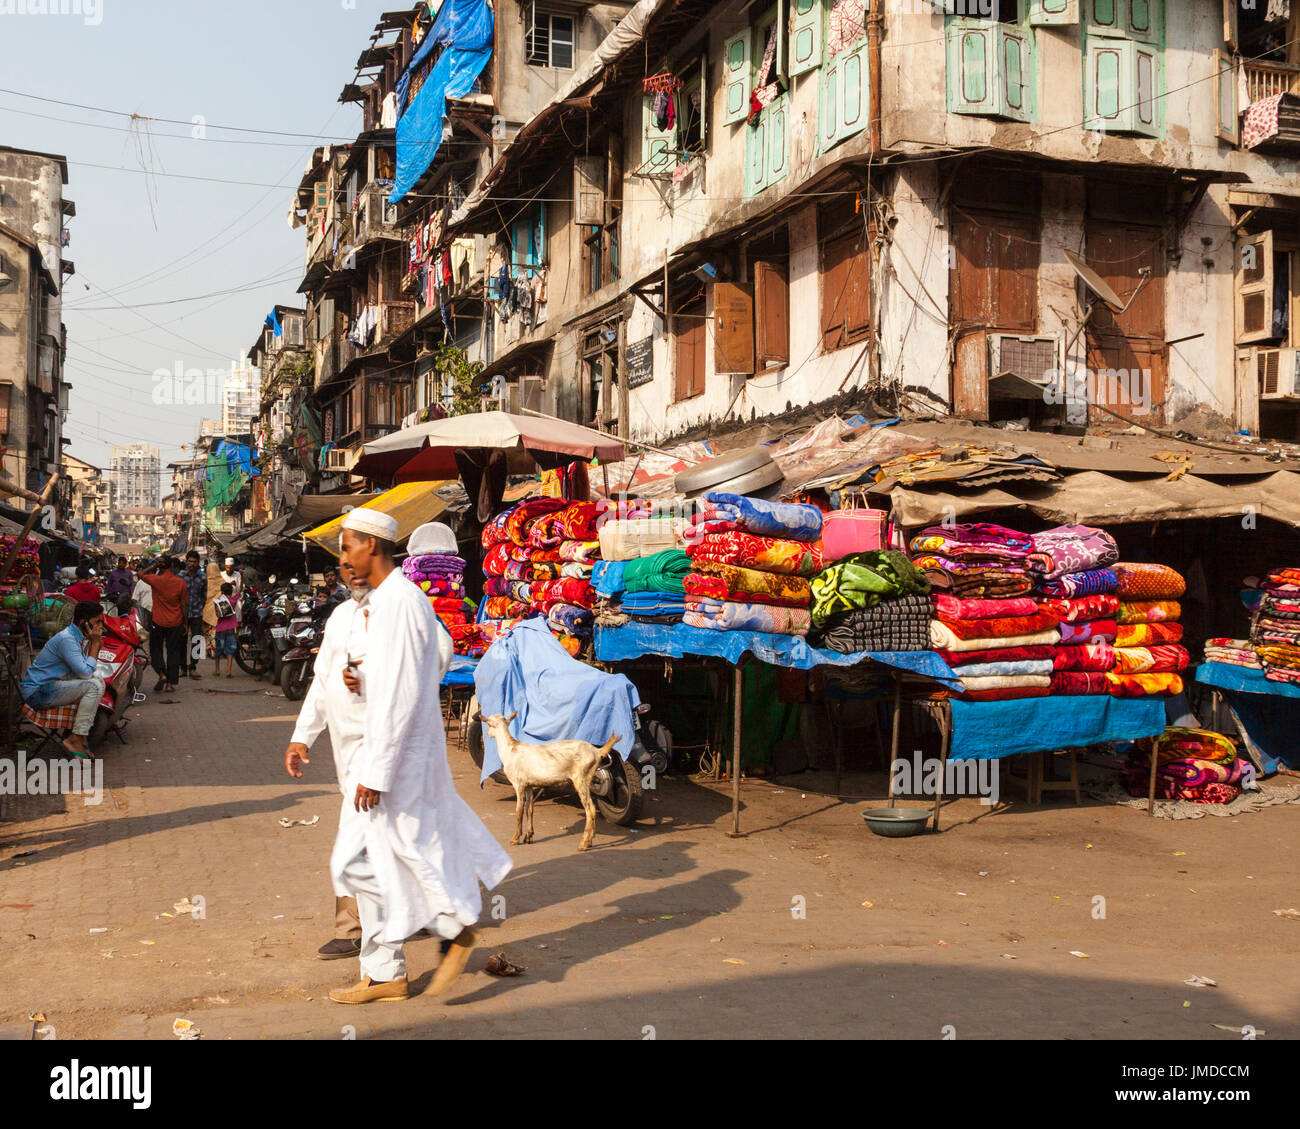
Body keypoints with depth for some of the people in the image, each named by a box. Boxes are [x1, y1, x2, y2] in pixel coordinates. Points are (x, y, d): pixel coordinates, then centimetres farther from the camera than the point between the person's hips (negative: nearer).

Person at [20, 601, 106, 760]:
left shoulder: (81, 638, 10)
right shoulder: (66, 639, -20)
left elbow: (86, 671, 11)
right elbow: (85, 672, -24)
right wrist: (95, 643, -17)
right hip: (37, 692, -10)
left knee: (98, 680, 5)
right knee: (93, 686, -22)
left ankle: (82, 736, 0)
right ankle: (75, 740, -20)